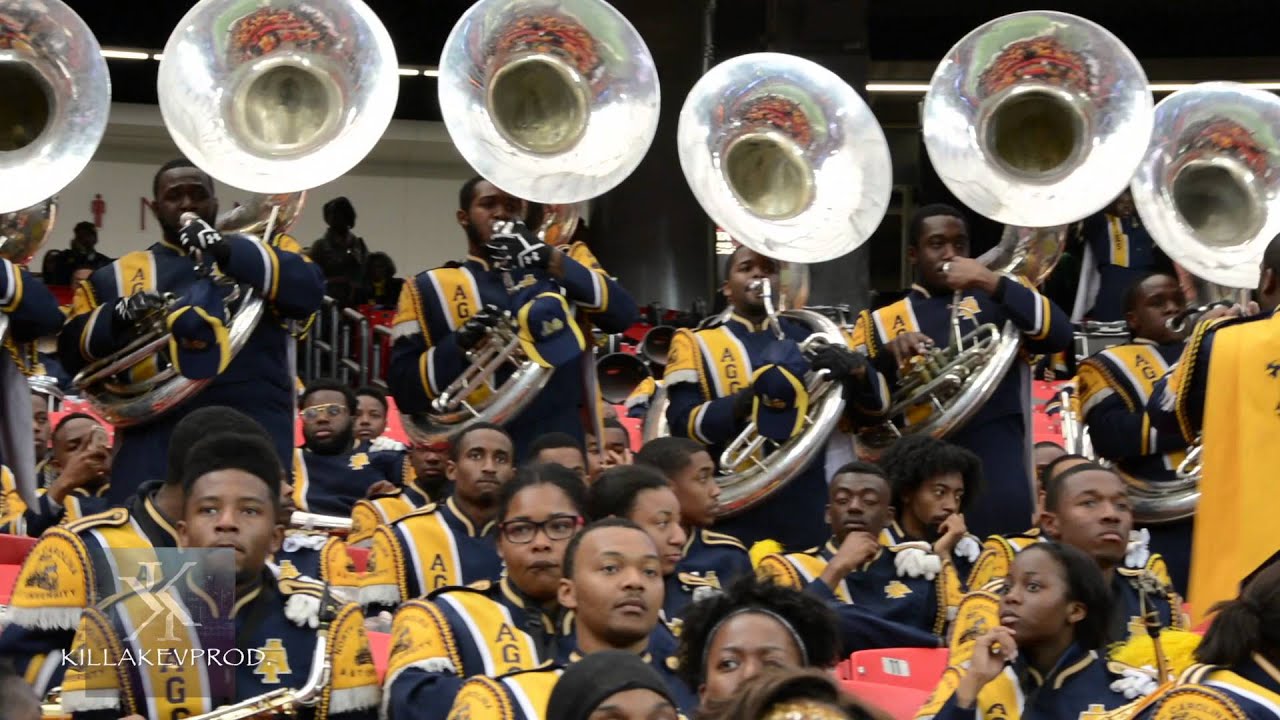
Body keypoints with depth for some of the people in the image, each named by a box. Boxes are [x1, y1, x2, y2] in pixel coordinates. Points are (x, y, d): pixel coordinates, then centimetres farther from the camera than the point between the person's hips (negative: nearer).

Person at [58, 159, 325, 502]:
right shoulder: (119, 275, 19)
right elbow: (73, 352, 11)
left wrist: (230, 253, -12)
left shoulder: (258, 256, 16)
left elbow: (309, 291, -3)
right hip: (156, 438, 1)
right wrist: (118, 318, -8)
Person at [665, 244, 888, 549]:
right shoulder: (698, 343, 5)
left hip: (806, 510, 3)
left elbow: (876, 403, 11)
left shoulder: (809, 339, 15)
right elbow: (684, 424, -6)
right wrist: (744, 400, -21)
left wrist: (856, 371, -11)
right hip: (735, 513, -3)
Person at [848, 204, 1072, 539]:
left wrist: (990, 281, -8)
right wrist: (888, 356, -13)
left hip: (997, 479, -1)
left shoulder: (997, 302, 15)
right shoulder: (881, 322, 16)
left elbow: (1059, 335, -3)